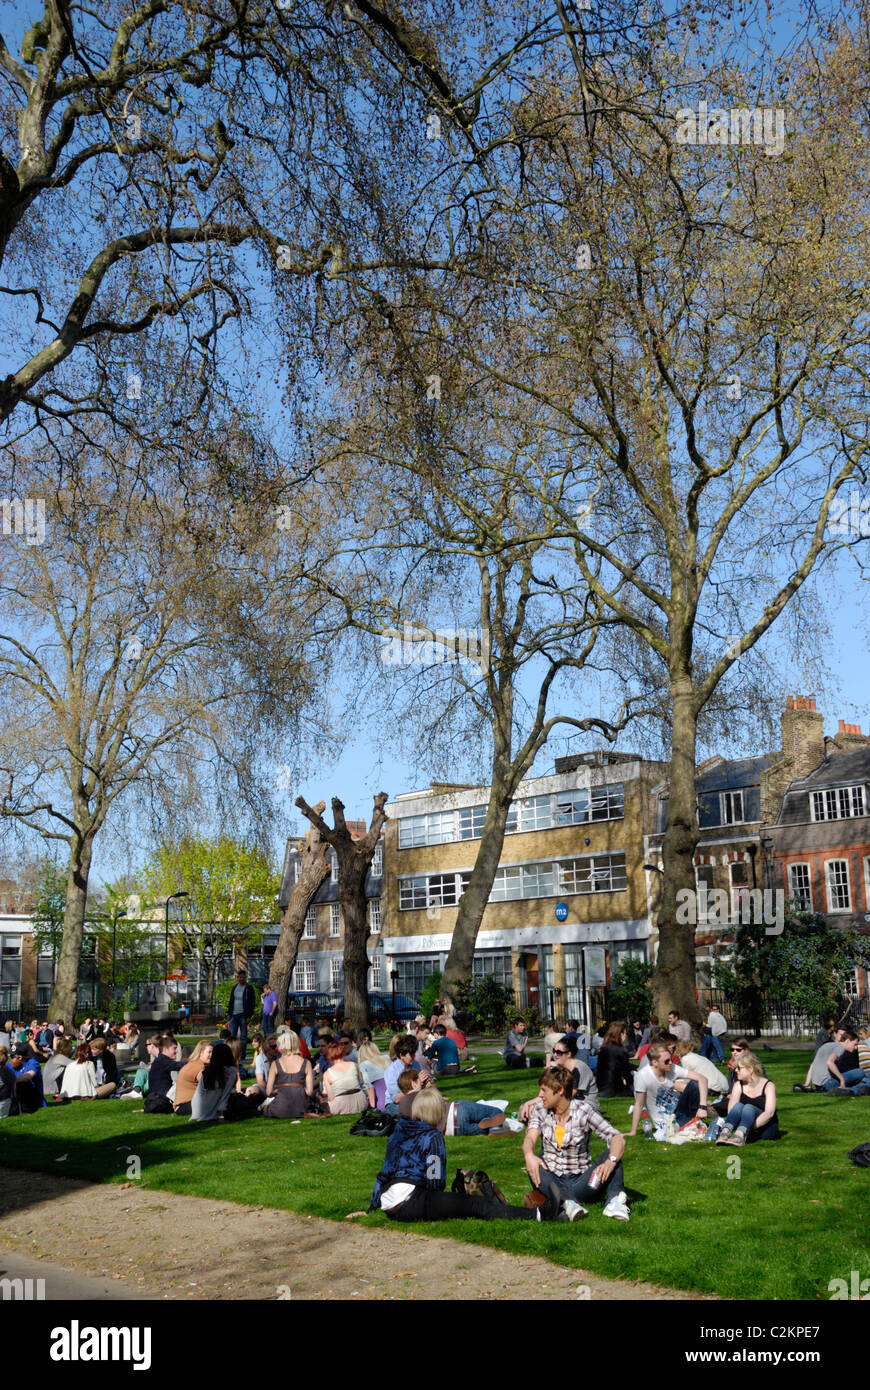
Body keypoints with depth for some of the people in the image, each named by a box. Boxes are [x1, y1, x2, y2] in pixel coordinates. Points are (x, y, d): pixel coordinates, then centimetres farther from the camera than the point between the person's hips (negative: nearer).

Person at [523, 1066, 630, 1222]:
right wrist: (529, 1155, -39)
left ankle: (614, 1199, -44)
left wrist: (611, 1161, -37)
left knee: (610, 1155, -22)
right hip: (551, 1180, 1)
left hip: (581, 1181, -1)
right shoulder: (540, 1109, 3)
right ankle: (566, 1202, -53)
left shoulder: (583, 1110, -6)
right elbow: (530, 1137, -14)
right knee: (533, 1167, -30)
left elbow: (618, 1139, -15)